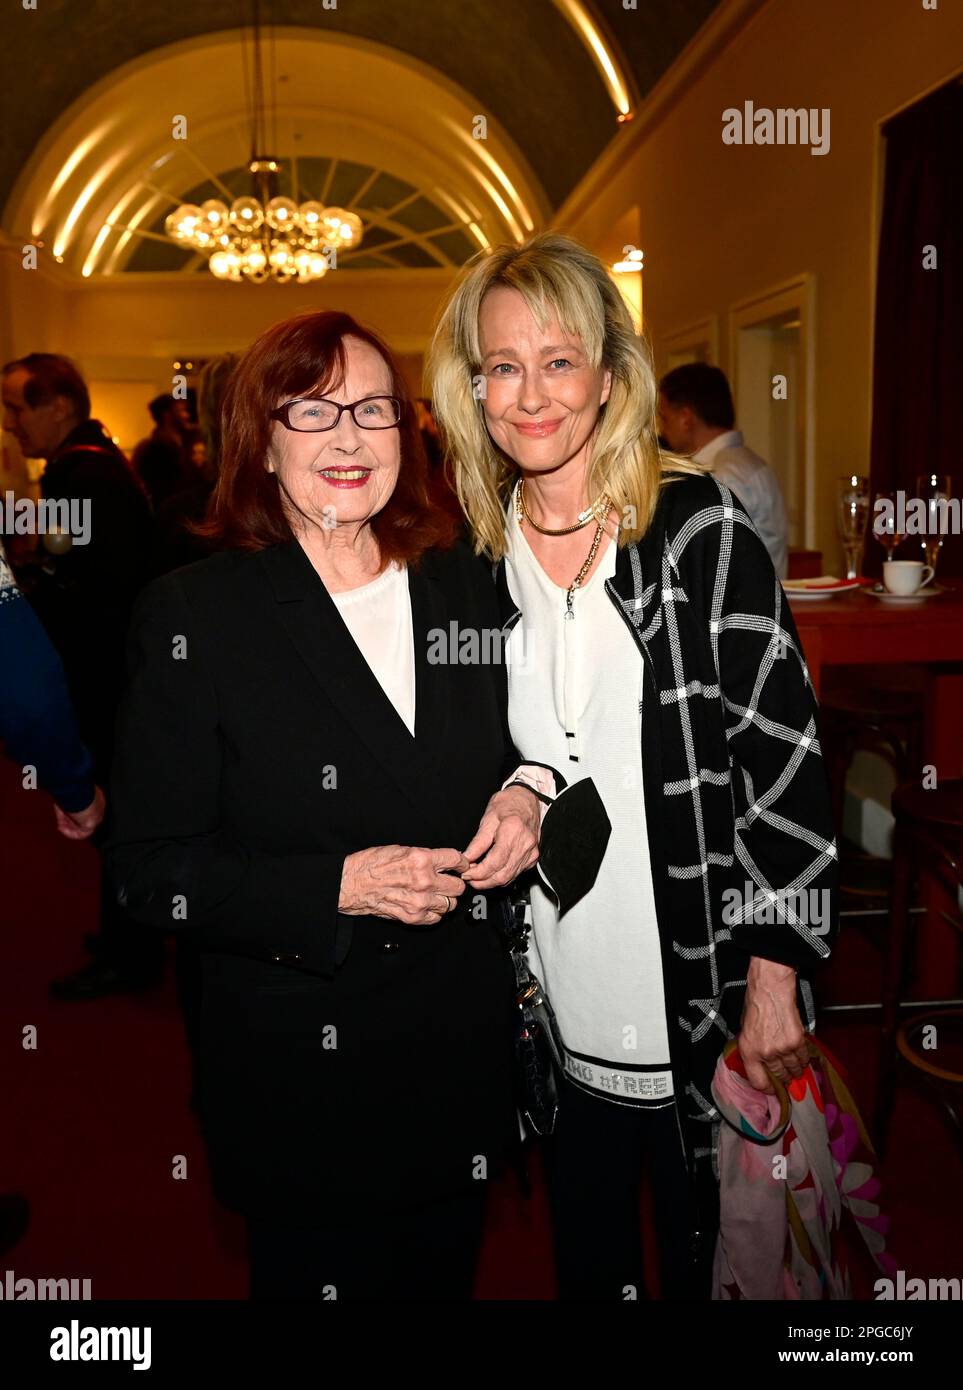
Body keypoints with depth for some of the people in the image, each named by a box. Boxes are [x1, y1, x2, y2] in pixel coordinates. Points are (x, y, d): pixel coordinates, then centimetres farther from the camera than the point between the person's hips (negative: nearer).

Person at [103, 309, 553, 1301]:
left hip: (466, 1051, 4)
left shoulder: (465, 584, 0)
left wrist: (526, 799, -9)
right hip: (303, 1076, -4)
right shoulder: (195, 616, -13)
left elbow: (515, 751, 14)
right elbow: (150, 868, -13)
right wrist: (342, 887, -24)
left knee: (444, 1274, 24)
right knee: (322, 1271, 18)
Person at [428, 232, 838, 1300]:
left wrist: (776, 979, -13)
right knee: (585, 1260, 23)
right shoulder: (470, 554, 2)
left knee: (708, 1258, 18)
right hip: (555, 1010, 4)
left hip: (703, 1002, -3)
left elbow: (785, 760, -12)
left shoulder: (700, 530, -11)